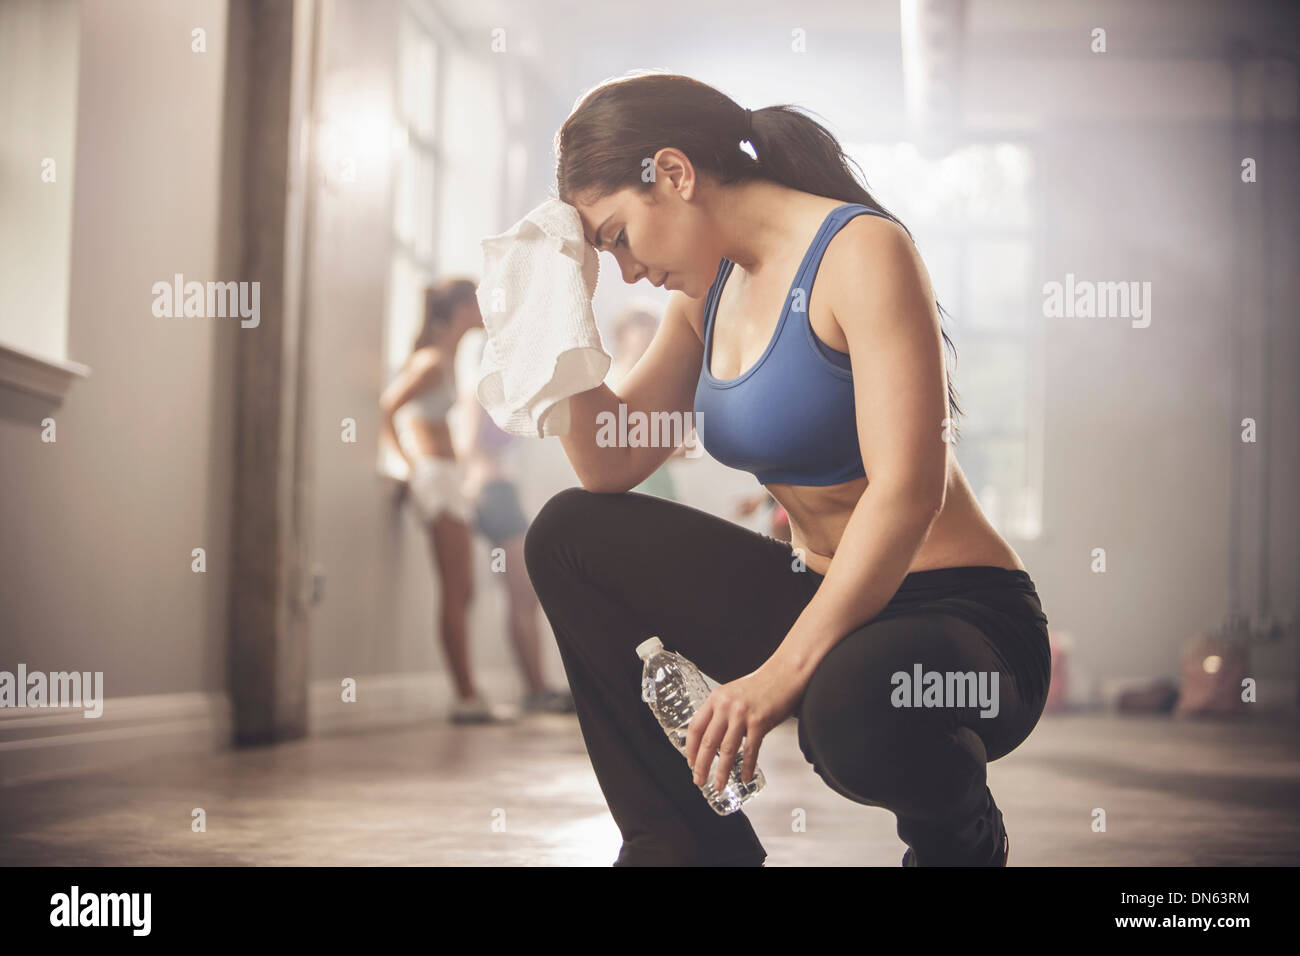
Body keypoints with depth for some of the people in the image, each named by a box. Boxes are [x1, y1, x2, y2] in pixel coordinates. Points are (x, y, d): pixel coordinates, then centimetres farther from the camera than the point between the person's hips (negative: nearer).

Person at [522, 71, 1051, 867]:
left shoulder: (860, 251, -16)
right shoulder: (710, 289, 9)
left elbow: (908, 493, -25)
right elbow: (609, 466, 11)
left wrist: (784, 672, -27)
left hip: (958, 617, -8)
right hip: (822, 599, 8)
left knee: (853, 705, -41)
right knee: (569, 538, 4)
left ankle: (960, 836, -1)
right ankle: (682, 839, 10)